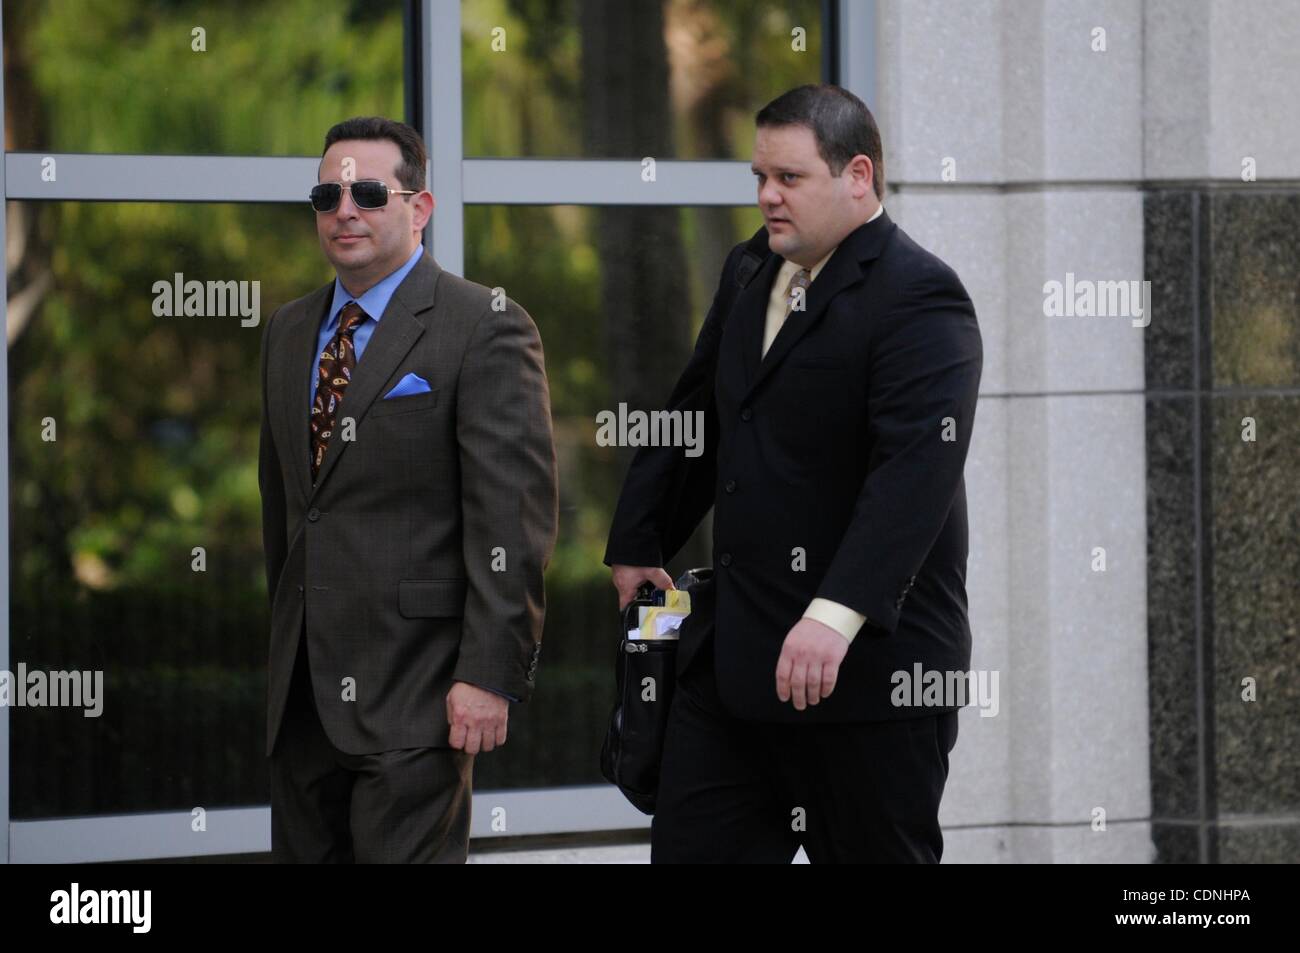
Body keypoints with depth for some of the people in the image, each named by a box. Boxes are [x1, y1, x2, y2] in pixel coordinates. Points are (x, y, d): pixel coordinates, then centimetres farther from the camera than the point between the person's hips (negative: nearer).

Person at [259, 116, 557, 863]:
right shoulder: (289, 332, 16)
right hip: (305, 687, 7)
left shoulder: (484, 329, -7)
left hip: (413, 687, -7)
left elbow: (512, 516, -13)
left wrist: (489, 674, -18)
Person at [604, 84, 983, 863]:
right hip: (735, 652, 8)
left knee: (879, 854, 2)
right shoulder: (750, 273, 13)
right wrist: (639, 544, 28)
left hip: (870, 652, -8)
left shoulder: (920, 298, -15)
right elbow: (695, 417, 26)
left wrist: (837, 615, -36)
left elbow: (916, 468, -27)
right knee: (692, 852, 3)